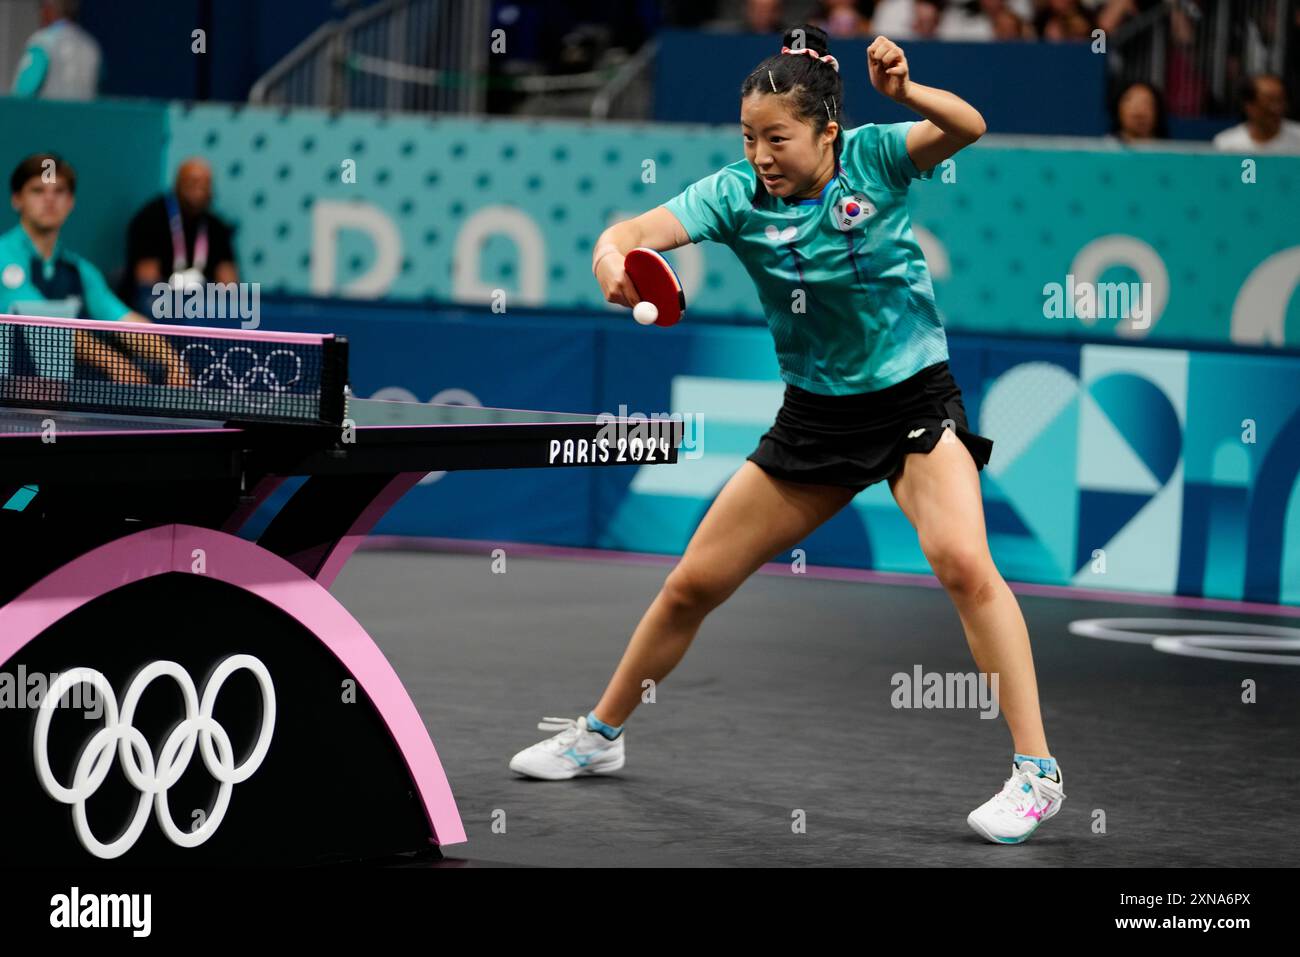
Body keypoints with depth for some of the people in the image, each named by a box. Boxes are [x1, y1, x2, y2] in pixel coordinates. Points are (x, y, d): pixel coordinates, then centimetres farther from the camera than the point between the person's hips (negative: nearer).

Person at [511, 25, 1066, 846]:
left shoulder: (873, 157, -12)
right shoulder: (738, 194, -8)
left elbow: (967, 128, -28)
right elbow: (636, 231, -19)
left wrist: (906, 93, -48)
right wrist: (611, 259, -43)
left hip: (916, 400, -3)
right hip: (816, 416, 4)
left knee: (962, 561, -29)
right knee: (693, 584, 9)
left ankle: (1036, 772, -24)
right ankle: (600, 735, 32)